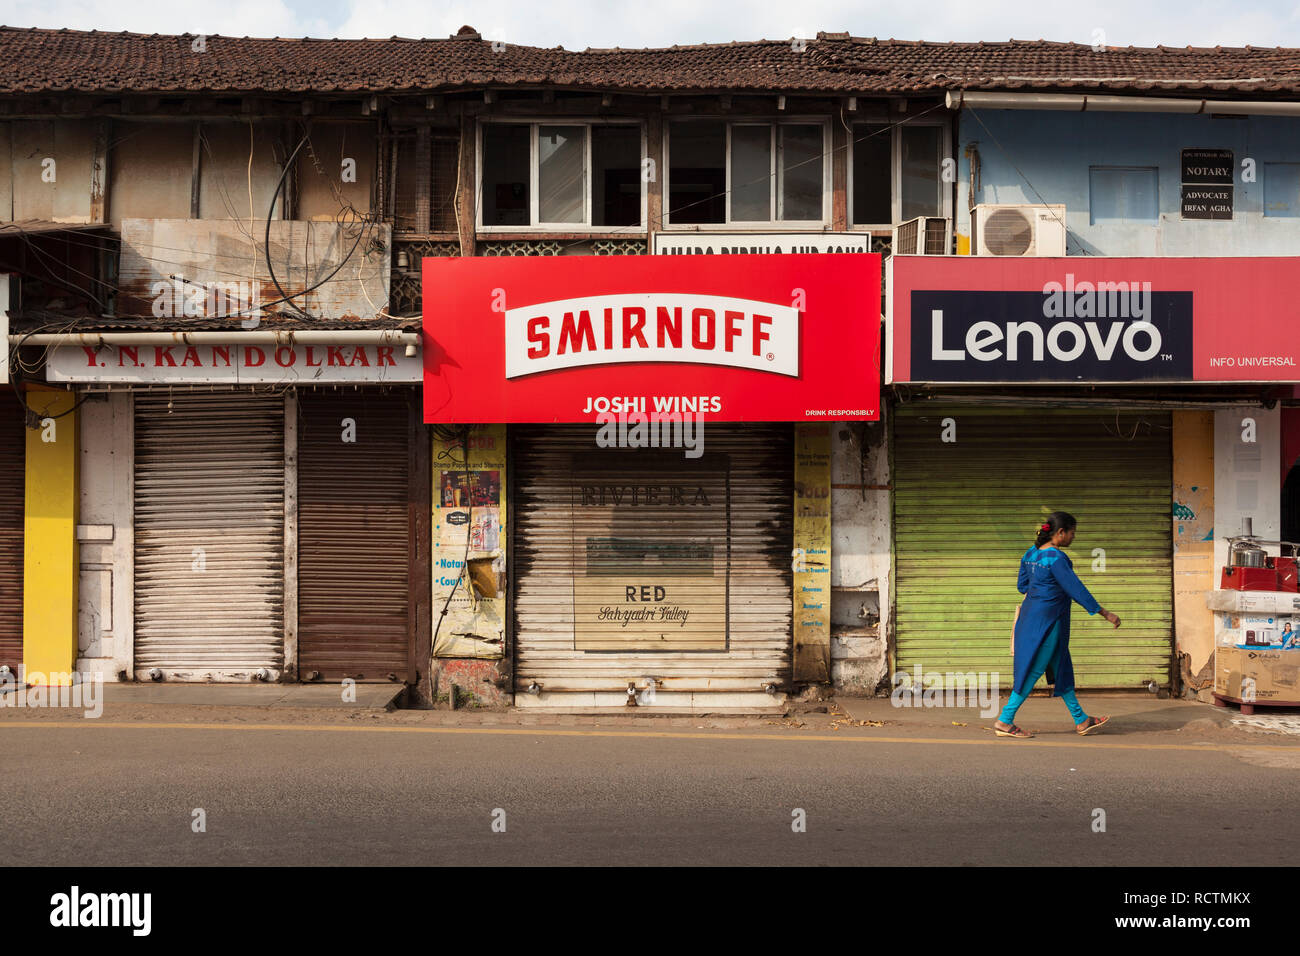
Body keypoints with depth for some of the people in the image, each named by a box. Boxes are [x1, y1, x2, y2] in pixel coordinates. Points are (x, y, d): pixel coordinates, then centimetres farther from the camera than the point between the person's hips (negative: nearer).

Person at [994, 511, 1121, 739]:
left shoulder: (1031, 553, 7)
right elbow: (1076, 589, -19)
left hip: (1030, 616, 10)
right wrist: (1105, 613, -14)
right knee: (1032, 672, -1)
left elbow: (1022, 585, 15)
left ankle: (1081, 720, 24)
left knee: (1061, 669, 15)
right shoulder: (1056, 558, -19)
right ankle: (1004, 722, 4)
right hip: (1047, 623, -10)